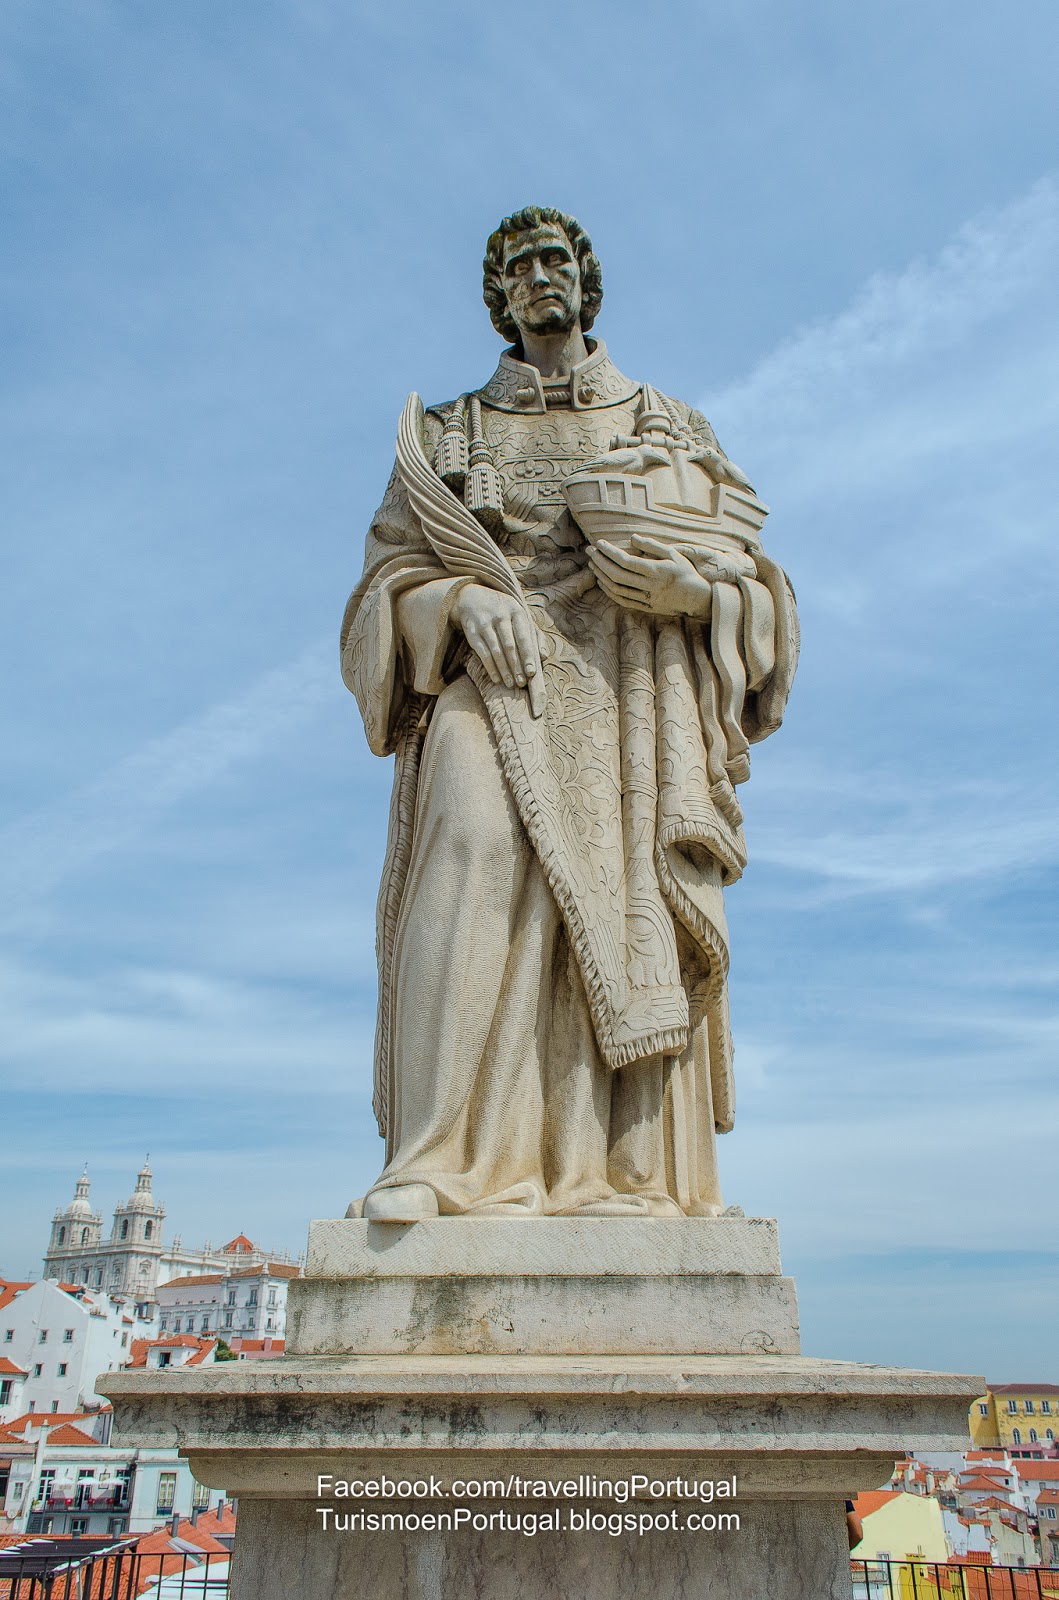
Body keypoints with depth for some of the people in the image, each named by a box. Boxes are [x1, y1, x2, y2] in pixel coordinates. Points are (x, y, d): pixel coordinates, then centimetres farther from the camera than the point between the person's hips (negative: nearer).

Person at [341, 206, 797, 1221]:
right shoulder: (448, 434, 22)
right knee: (481, 850, -28)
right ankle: (445, 1163, -31)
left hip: (632, 689, 1)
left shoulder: (670, 424, 22)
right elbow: (391, 573, 13)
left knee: (623, 893, -17)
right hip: (498, 678, -1)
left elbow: (752, 576, 15)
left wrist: (694, 586, -9)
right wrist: (466, 600, -9)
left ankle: (621, 1182, -18)